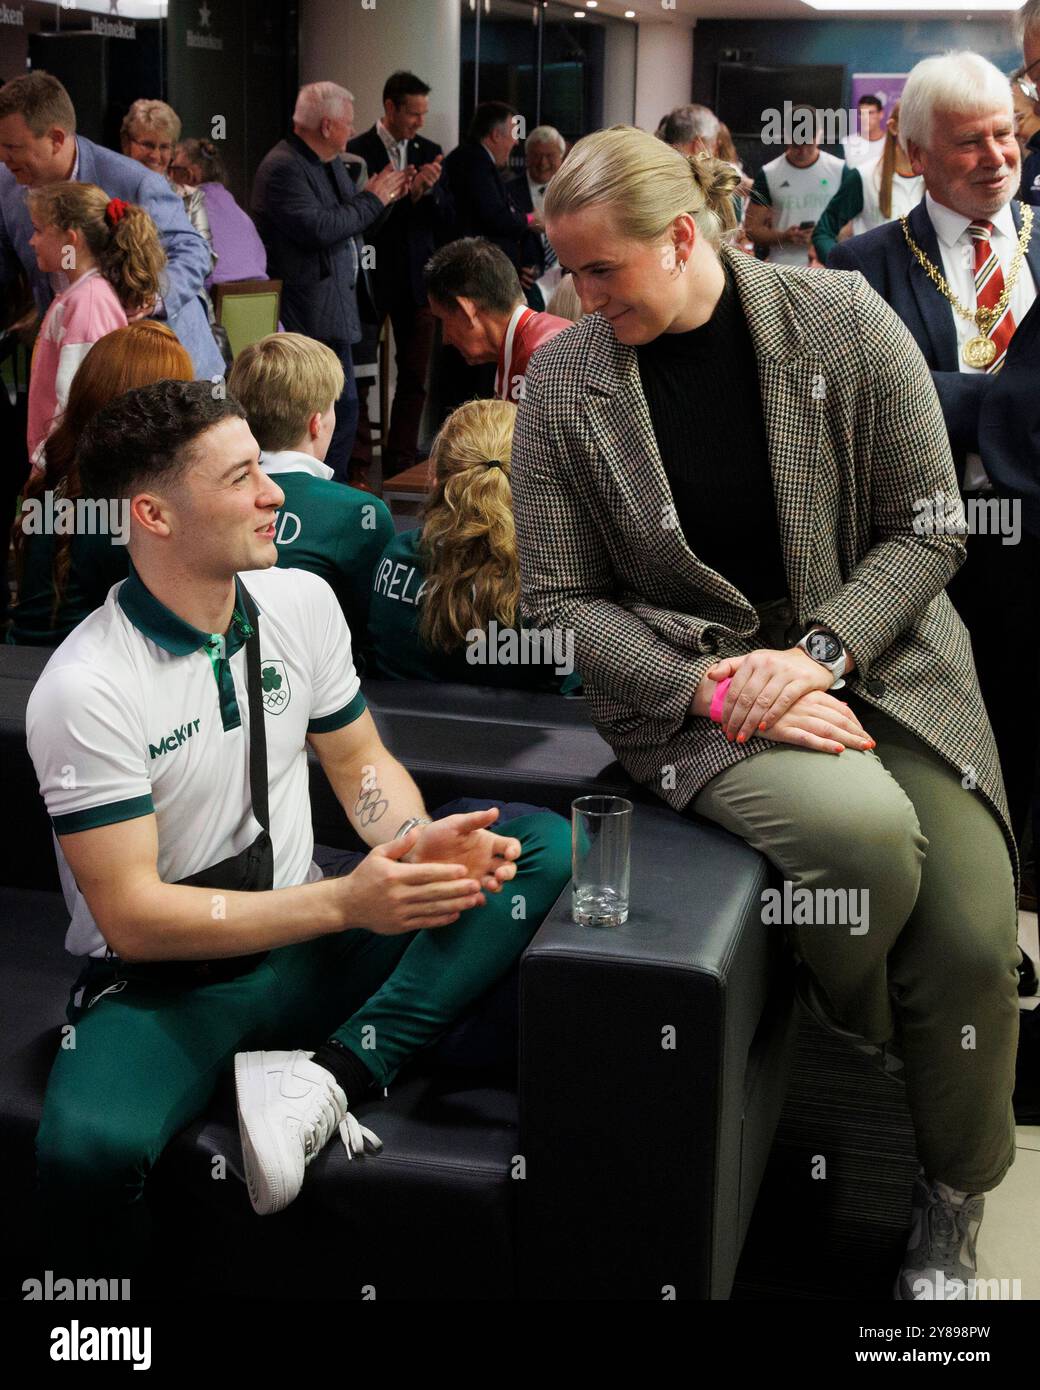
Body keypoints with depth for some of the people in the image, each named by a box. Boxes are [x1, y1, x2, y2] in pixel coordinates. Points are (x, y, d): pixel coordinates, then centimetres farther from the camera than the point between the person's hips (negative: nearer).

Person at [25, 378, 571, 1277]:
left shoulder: (302, 602, 1)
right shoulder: (87, 689, -17)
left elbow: (358, 762, 11)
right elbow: (132, 918, -19)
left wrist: (419, 840, -12)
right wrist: (343, 903, -27)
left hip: (307, 947, 6)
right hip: (164, 980, -5)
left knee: (544, 845, -11)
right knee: (86, 1149, -37)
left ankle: (331, 1076, -23)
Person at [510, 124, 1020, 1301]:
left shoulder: (842, 322, -4)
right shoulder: (565, 380, -4)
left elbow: (926, 525, -1)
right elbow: (558, 600, -3)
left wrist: (817, 650, -16)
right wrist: (718, 686, -16)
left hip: (878, 652, 2)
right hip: (690, 682, -1)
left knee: (973, 932, -14)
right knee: (865, 829, -32)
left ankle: (952, 1199, 18)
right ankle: (853, 1029, 7)